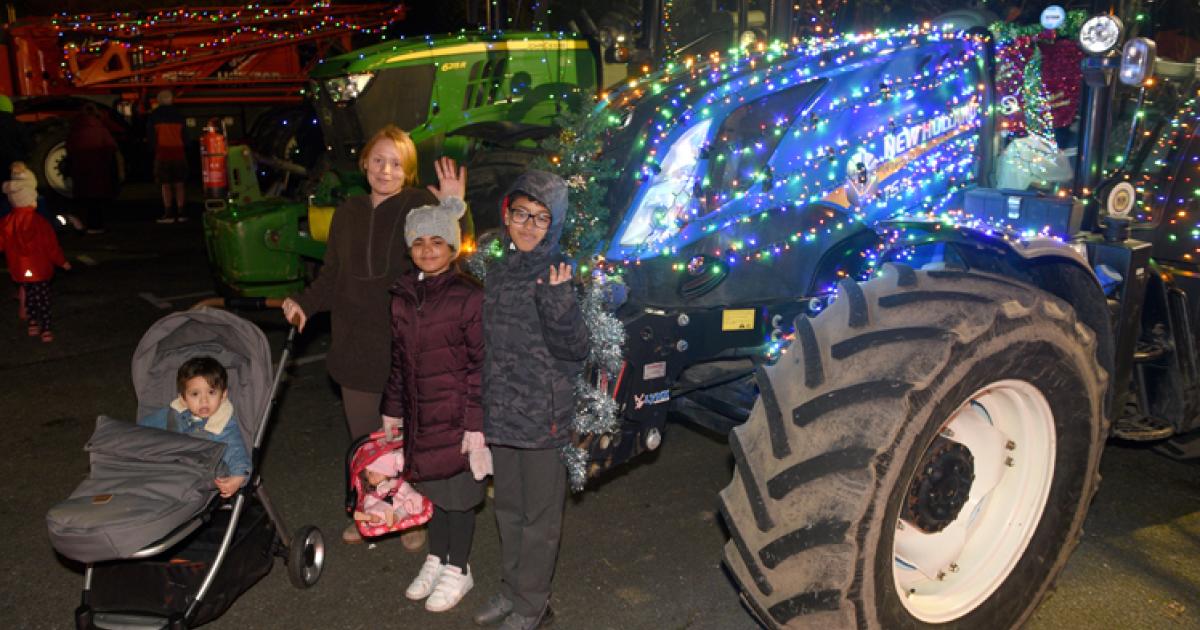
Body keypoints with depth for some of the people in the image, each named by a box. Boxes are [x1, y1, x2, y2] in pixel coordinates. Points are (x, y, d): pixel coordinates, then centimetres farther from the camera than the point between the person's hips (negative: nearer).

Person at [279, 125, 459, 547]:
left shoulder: (422, 207, -9)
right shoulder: (348, 214, 7)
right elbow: (332, 277, 13)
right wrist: (305, 303, -4)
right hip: (356, 349, 5)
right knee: (363, 439, 17)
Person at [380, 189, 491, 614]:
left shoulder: (469, 298, -13)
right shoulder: (402, 296, 5)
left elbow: (480, 366, -13)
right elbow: (398, 359, 12)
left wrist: (476, 423, -15)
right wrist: (392, 410, 14)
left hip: (457, 417, -5)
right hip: (420, 415, 5)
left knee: (457, 491, 8)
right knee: (431, 487, 18)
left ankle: (458, 570, 27)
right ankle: (436, 559, 38)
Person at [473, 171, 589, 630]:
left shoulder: (562, 273, -14)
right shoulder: (496, 269, 4)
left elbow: (575, 348, -18)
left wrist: (558, 301, -33)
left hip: (544, 416, -6)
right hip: (500, 411, 6)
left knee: (539, 515, 9)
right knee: (508, 508, 20)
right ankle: (512, 589, 38)